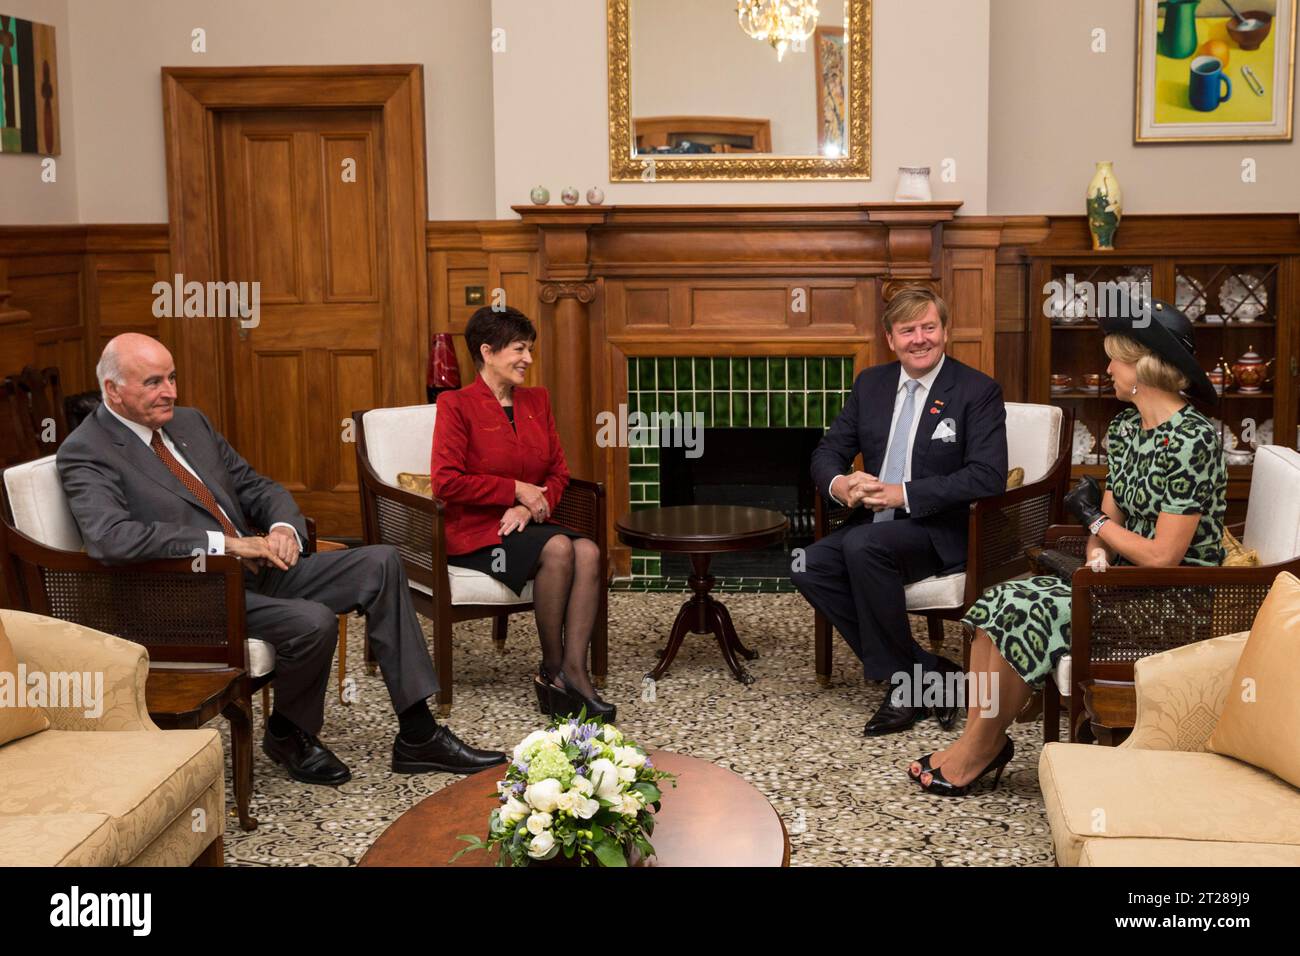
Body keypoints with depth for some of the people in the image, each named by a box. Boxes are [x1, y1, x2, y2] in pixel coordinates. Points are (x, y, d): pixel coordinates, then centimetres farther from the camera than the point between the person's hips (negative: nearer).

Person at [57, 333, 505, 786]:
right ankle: (288, 733, 3)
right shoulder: (85, 452, -8)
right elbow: (110, 537, -25)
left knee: (381, 563, -7)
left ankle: (418, 735, -5)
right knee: (314, 622, -30)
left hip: (256, 565, 8)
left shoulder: (190, 422, 15)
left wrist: (284, 527, -4)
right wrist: (224, 543, -24)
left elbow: (256, 486, 20)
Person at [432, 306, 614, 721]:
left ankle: (574, 671, -28)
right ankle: (551, 670, -16)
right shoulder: (457, 404, -6)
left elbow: (558, 471, 13)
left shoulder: (537, 400, 13)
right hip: (473, 531, -6)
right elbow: (445, 482, -14)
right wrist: (516, 490, -12)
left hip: (523, 523, 6)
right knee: (557, 548, -31)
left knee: (588, 550, -25)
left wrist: (533, 505, -8)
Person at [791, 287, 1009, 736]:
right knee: (809, 567, -19)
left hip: (941, 531, -6)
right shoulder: (871, 384, 12)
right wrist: (839, 484, -12)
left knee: (862, 545, -33)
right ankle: (926, 671, -13)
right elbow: (827, 452, 14)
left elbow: (988, 477, -16)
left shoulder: (978, 391, -5)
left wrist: (904, 495, -23)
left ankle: (905, 681, -16)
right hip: (874, 524, 7)